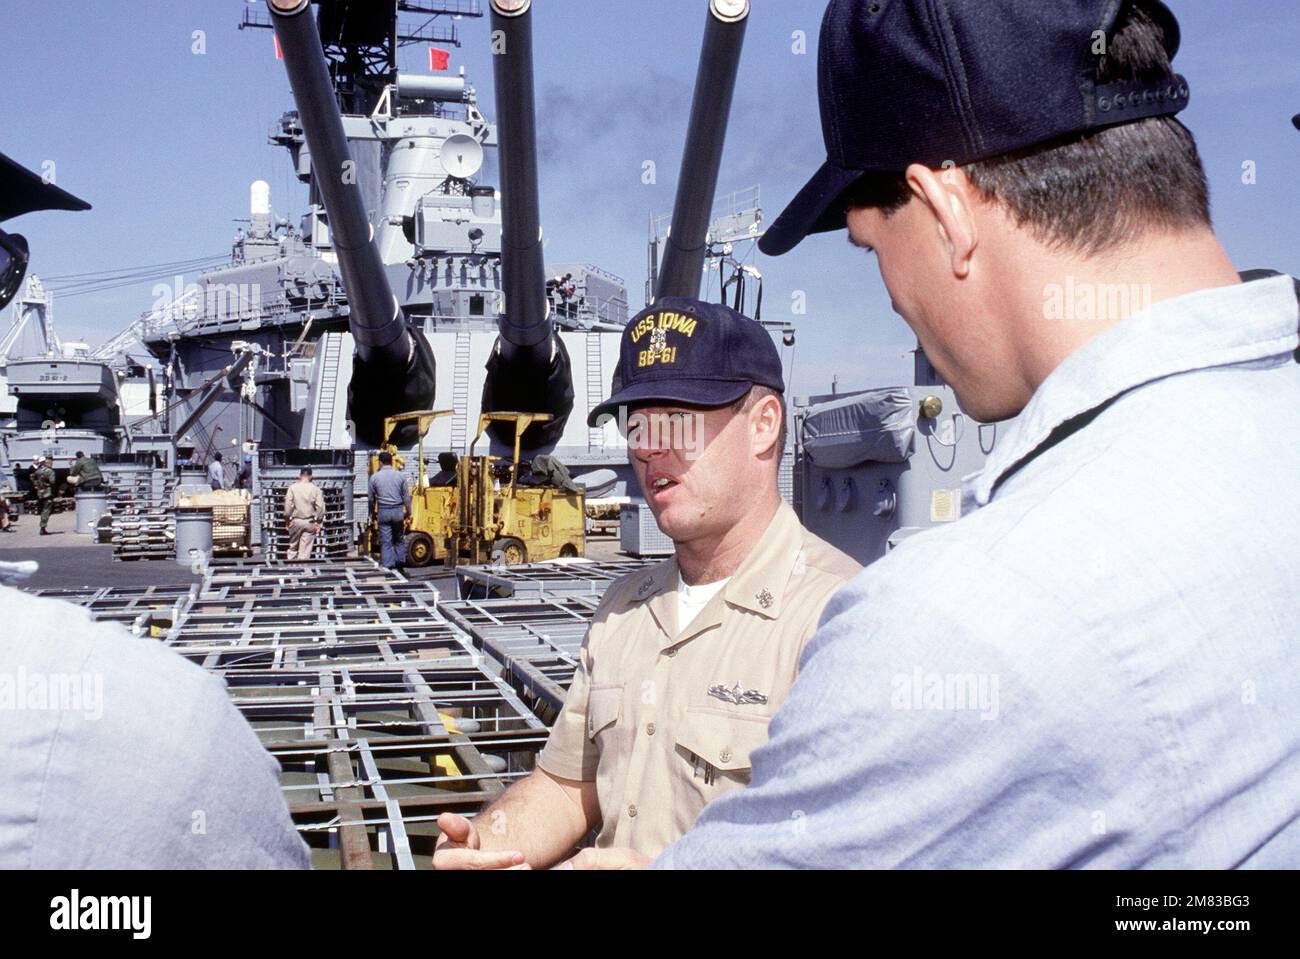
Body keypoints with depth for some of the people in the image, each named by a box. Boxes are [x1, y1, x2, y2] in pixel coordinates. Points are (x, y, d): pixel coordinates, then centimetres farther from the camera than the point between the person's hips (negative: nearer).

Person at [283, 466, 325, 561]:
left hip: (296, 521, 0)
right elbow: (320, 507, -6)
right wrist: (318, 522, 2)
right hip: (310, 522, 0)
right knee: (306, 549, 2)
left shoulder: (292, 488, -2)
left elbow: (288, 506, -5)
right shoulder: (315, 489, -2)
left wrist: (287, 521, 4)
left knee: (293, 546, 13)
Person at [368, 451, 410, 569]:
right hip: (398, 511, 1)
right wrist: (408, 512, 13)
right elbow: (406, 496, 3)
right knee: (398, 539, 15)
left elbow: (371, 498, 5)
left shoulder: (374, 477, -2)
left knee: (385, 540, 2)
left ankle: (387, 564, 0)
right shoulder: (400, 476, 0)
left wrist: (372, 513, 18)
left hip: (383, 512, -1)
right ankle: (399, 561, 15)